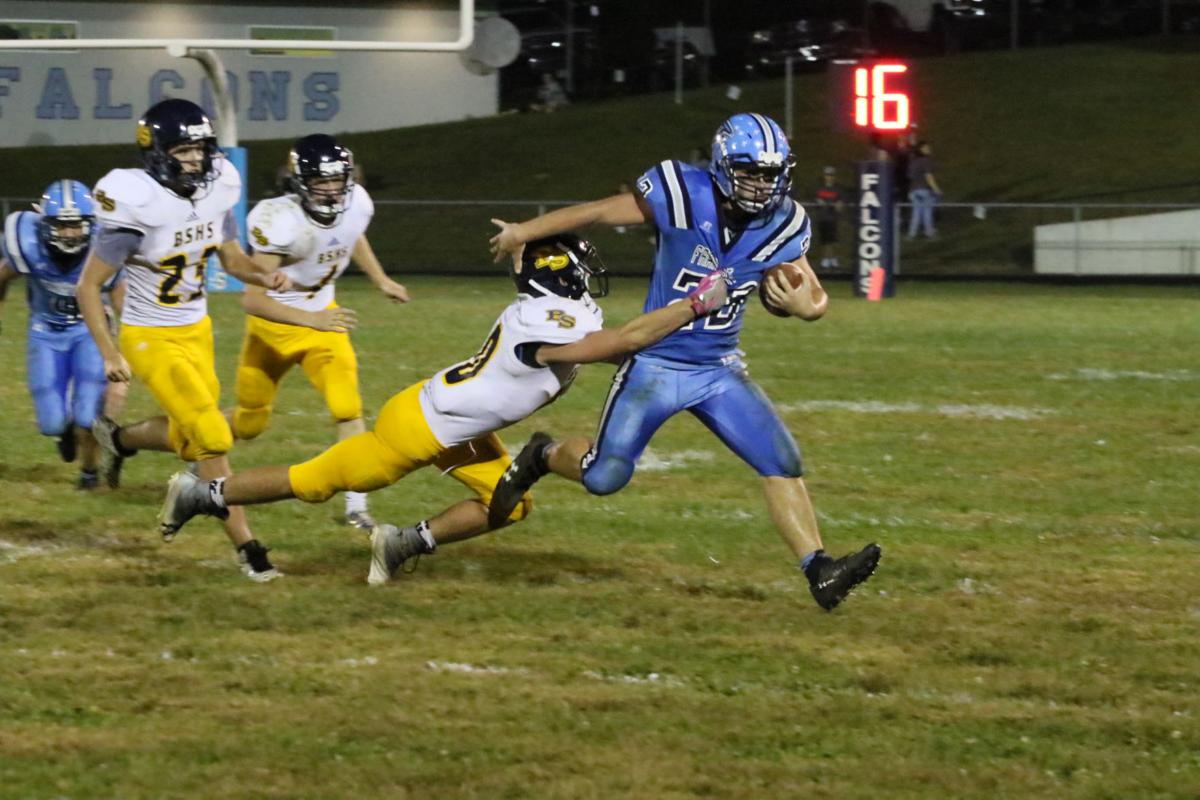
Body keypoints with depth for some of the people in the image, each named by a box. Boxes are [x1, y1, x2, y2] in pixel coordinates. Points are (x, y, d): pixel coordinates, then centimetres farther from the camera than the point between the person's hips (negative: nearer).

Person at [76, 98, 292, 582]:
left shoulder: (216, 189, -6)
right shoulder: (137, 204, -25)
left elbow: (232, 260, 9)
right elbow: (89, 286, -18)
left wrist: (265, 277, -13)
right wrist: (109, 354, -24)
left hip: (197, 329, 7)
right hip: (152, 339, -7)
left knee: (190, 436, 18)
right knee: (212, 439, -12)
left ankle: (118, 438, 46)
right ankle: (246, 546, 3)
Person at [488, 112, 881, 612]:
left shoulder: (781, 227, -7)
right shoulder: (682, 197, -20)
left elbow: (814, 296, 5)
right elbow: (598, 212, -8)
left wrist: (805, 305, -23)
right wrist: (522, 232, 4)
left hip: (720, 369, 3)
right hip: (657, 361, -3)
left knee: (781, 464, -9)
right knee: (604, 476, 0)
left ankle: (819, 571, -7)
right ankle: (542, 457, 33)